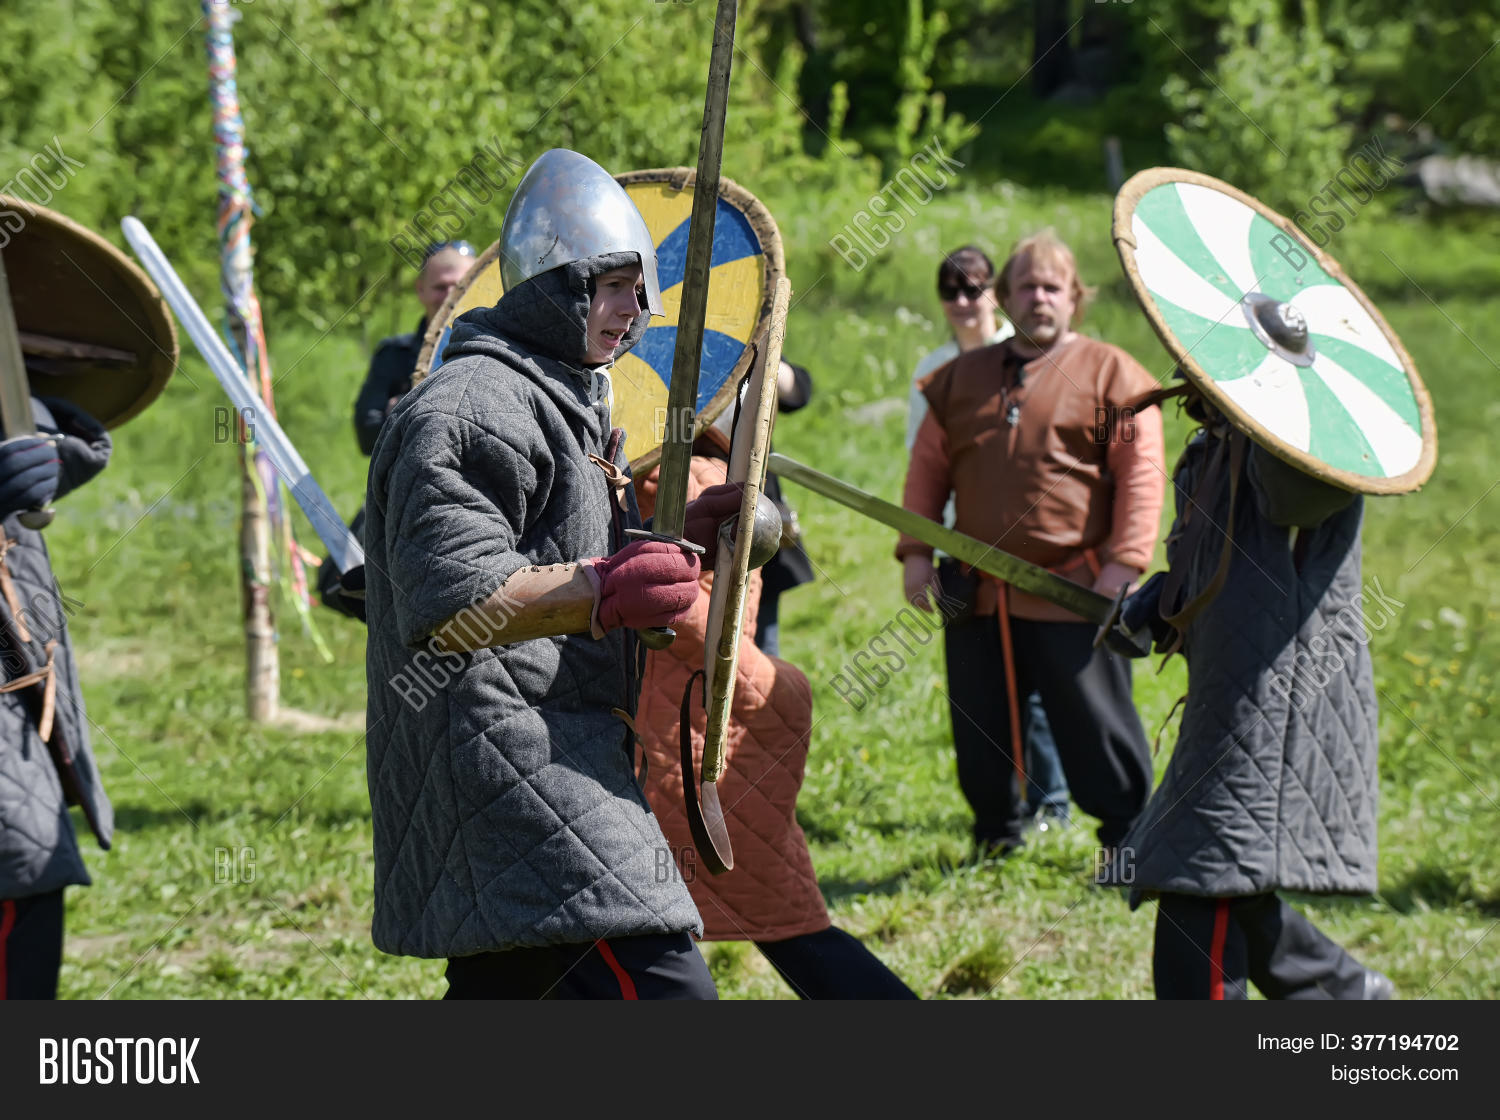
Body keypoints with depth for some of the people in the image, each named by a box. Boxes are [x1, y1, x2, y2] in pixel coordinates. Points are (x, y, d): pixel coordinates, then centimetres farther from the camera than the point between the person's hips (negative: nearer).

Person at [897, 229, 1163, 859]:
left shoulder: (1110, 374, 2)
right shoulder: (962, 378, 15)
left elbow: (1141, 474, -4)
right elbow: (928, 469, 18)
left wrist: (1124, 563, -13)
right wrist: (915, 552, 7)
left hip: (1075, 593, -4)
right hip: (977, 592, 4)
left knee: (1097, 731, -2)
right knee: (979, 735, 9)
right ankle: (997, 840, 24)